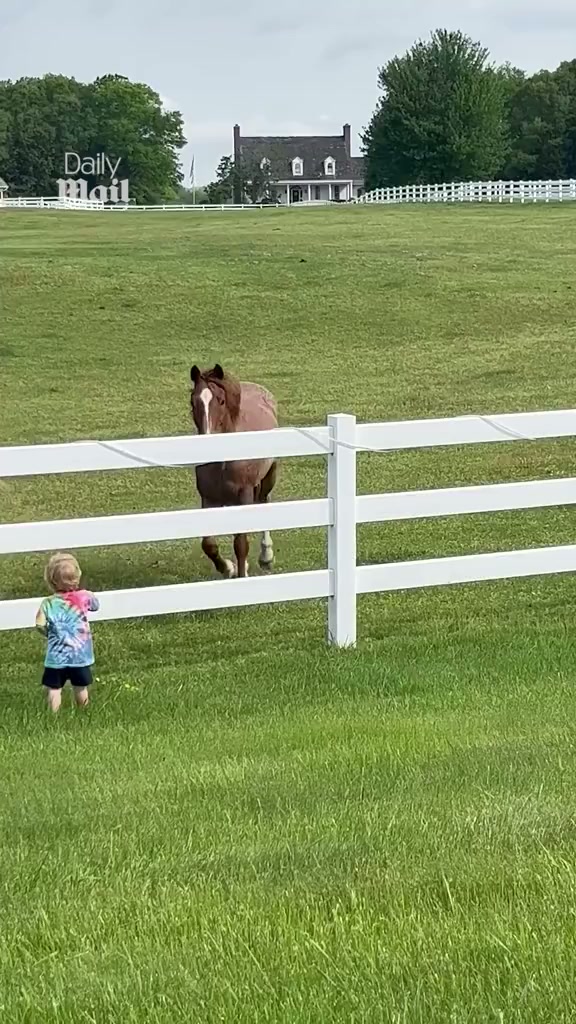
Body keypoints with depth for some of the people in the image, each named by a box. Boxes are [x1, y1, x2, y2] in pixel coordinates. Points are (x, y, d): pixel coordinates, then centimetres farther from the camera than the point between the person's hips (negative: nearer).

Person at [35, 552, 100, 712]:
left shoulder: (48, 603, -11)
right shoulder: (84, 597, -7)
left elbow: (40, 625, -15)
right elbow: (96, 605, 14)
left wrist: (50, 633, 5)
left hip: (56, 657, -2)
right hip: (80, 655, 2)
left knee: (54, 689, 7)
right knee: (81, 688, 18)